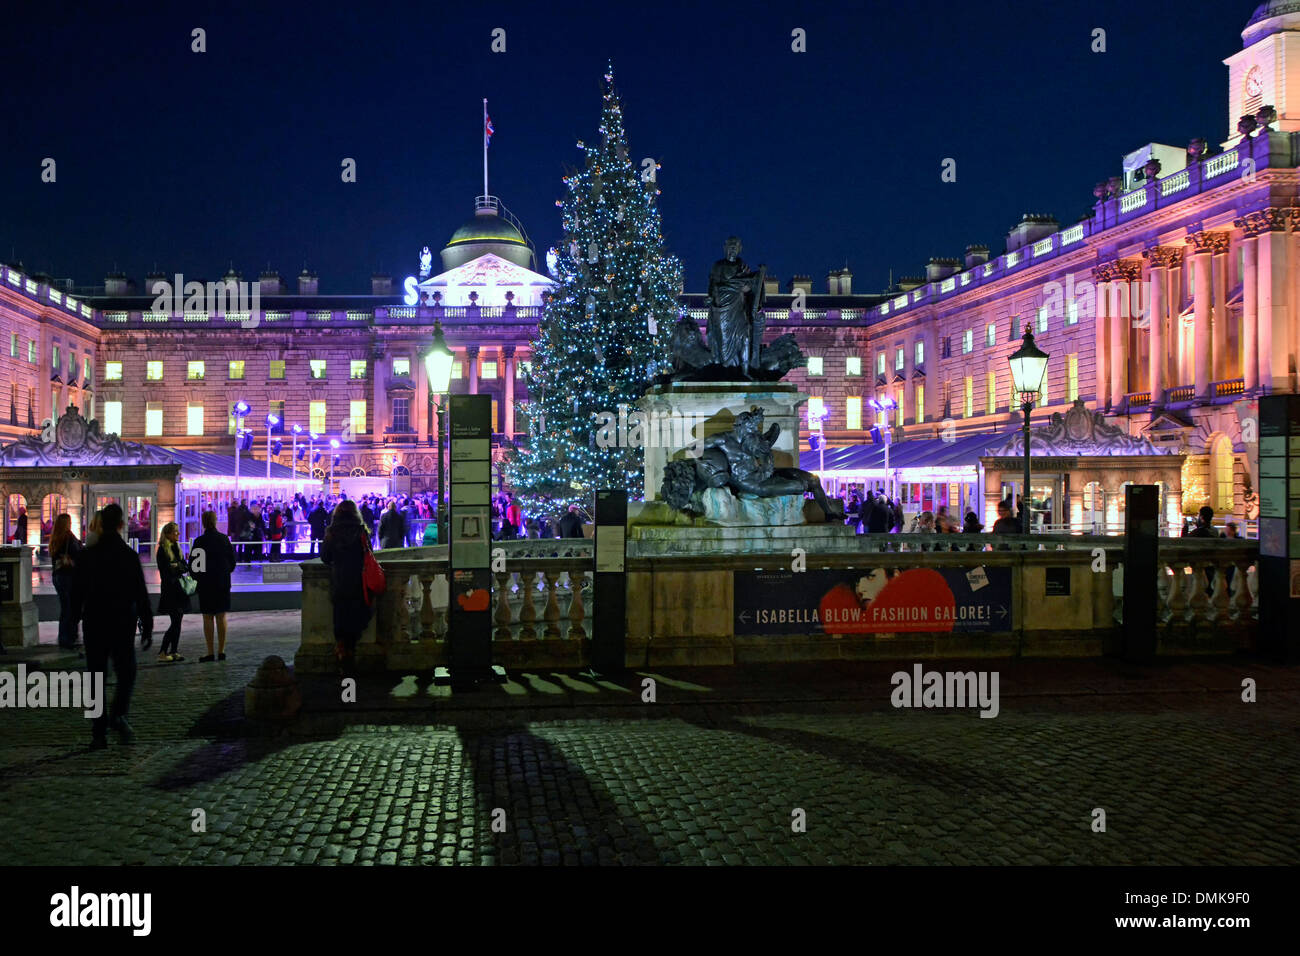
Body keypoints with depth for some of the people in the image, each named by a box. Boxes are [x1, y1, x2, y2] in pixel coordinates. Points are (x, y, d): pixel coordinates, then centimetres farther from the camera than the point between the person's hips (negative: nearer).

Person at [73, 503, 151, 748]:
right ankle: (118, 714, -11)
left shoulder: (87, 555, 0)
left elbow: (77, 592, 6)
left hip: (94, 624, 2)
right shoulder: (129, 555, -8)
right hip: (123, 625, -2)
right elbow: (141, 594, -7)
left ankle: (99, 732, 6)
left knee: (96, 678, 8)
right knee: (126, 673, 11)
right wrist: (147, 627, -2)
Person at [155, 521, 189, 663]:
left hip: (180, 589, 7)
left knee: (177, 622, 8)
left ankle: (174, 651, 13)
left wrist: (177, 567, -8)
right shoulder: (162, 550, -8)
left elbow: (186, 567, 11)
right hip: (170, 589, -7)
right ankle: (162, 653, -6)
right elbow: (165, 571, -11)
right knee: (175, 622, -10)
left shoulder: (177, 548, 14)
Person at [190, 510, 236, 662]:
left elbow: (193, 564, -5)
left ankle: (210, 653, 2)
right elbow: (232, 562, 5)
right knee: (221, 617, 8)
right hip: (223, 583, 3)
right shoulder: (224, 539, -1)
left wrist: (197, 578, 12)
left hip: (205, 584, -2)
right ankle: (221, 651, 9)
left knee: (208, 618, 2)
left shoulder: (199, 541, -9)